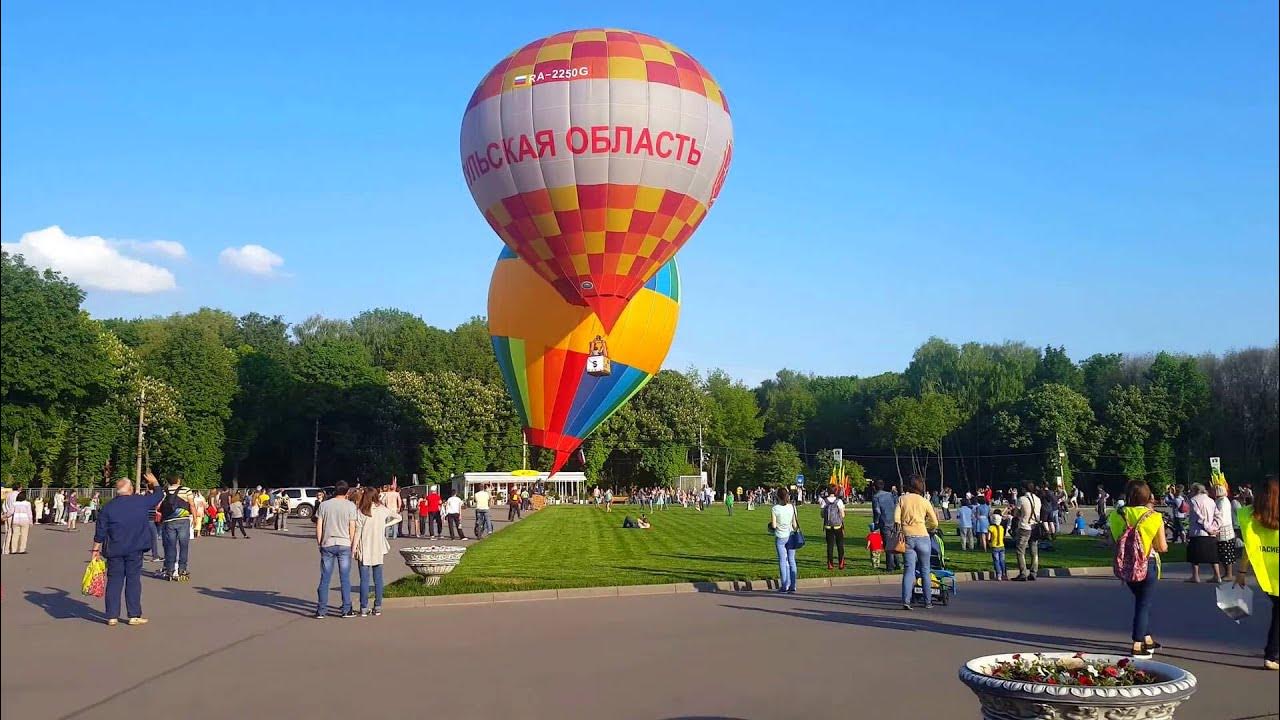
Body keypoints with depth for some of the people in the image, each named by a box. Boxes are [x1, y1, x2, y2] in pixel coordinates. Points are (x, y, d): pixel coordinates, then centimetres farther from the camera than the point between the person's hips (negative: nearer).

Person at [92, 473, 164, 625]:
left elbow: (100, 532, 1)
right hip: (135, 550, -1)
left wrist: (95, 550, 9)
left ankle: (112, 616, 7)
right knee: (133, 580, 3)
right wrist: (154, 483, 30)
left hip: (114, 550, 1)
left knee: (114, 581, 7)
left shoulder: (108, 507, -1)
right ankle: (134, 616, 3)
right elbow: (159, 495, 12)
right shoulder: (141, 501, -4)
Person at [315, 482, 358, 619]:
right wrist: (352, 544, 5)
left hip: (327, 544, 2)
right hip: (344, 545, -2)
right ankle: (346, 610, 7)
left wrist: (319, 543, 12)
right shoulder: (350, 506, -2)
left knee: (325, 578, 6)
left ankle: (321, 610, 8)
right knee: (345, 578, 4)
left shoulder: (324, 505, 4)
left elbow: (318, 526, 3)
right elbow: (352, 527, -4)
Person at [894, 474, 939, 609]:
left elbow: (896, 518, -7)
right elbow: (934, 523, 7)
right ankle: (928, 602, 17)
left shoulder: (902, 499, 4)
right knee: (925, 570, 11)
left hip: (907, 537, 1)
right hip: (922, 537, -1)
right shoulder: (925, 502, 3)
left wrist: (898, 530, 3)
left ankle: (906, 601, -15)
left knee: (909, 570, -1)